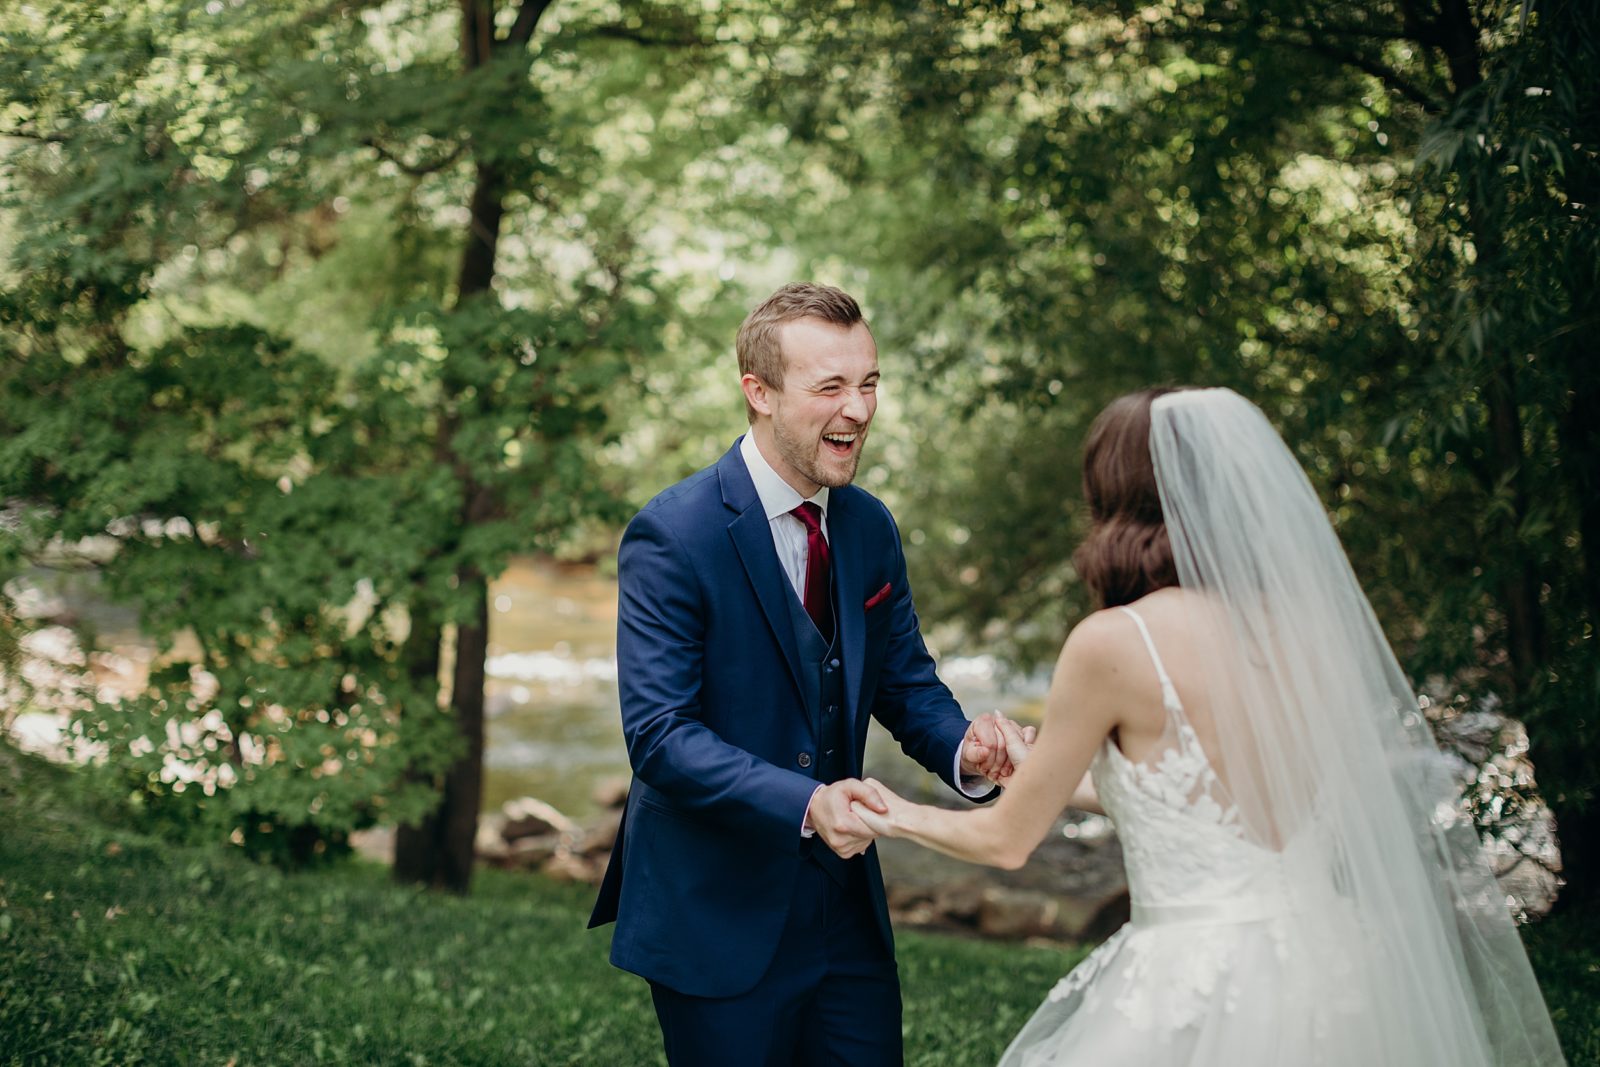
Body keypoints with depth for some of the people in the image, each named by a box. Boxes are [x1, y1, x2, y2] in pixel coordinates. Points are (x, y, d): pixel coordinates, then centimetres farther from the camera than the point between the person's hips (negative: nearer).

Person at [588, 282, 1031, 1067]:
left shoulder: (871, 528, 4)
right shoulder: (673, 536, -17)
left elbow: (905, 679, 10)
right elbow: (659, 735, -22)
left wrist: (962, 751, -13)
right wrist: (804, 804, -35)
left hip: (847, 906, 6)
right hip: (717, 918, -6)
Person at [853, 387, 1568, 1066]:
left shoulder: (1113, 642, -13)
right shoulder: (1300, 628, 4)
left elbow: (1008, 839, -2)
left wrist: (904, 816, 18)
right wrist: (1057, 778, 29)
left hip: (1196, 1001, -7)